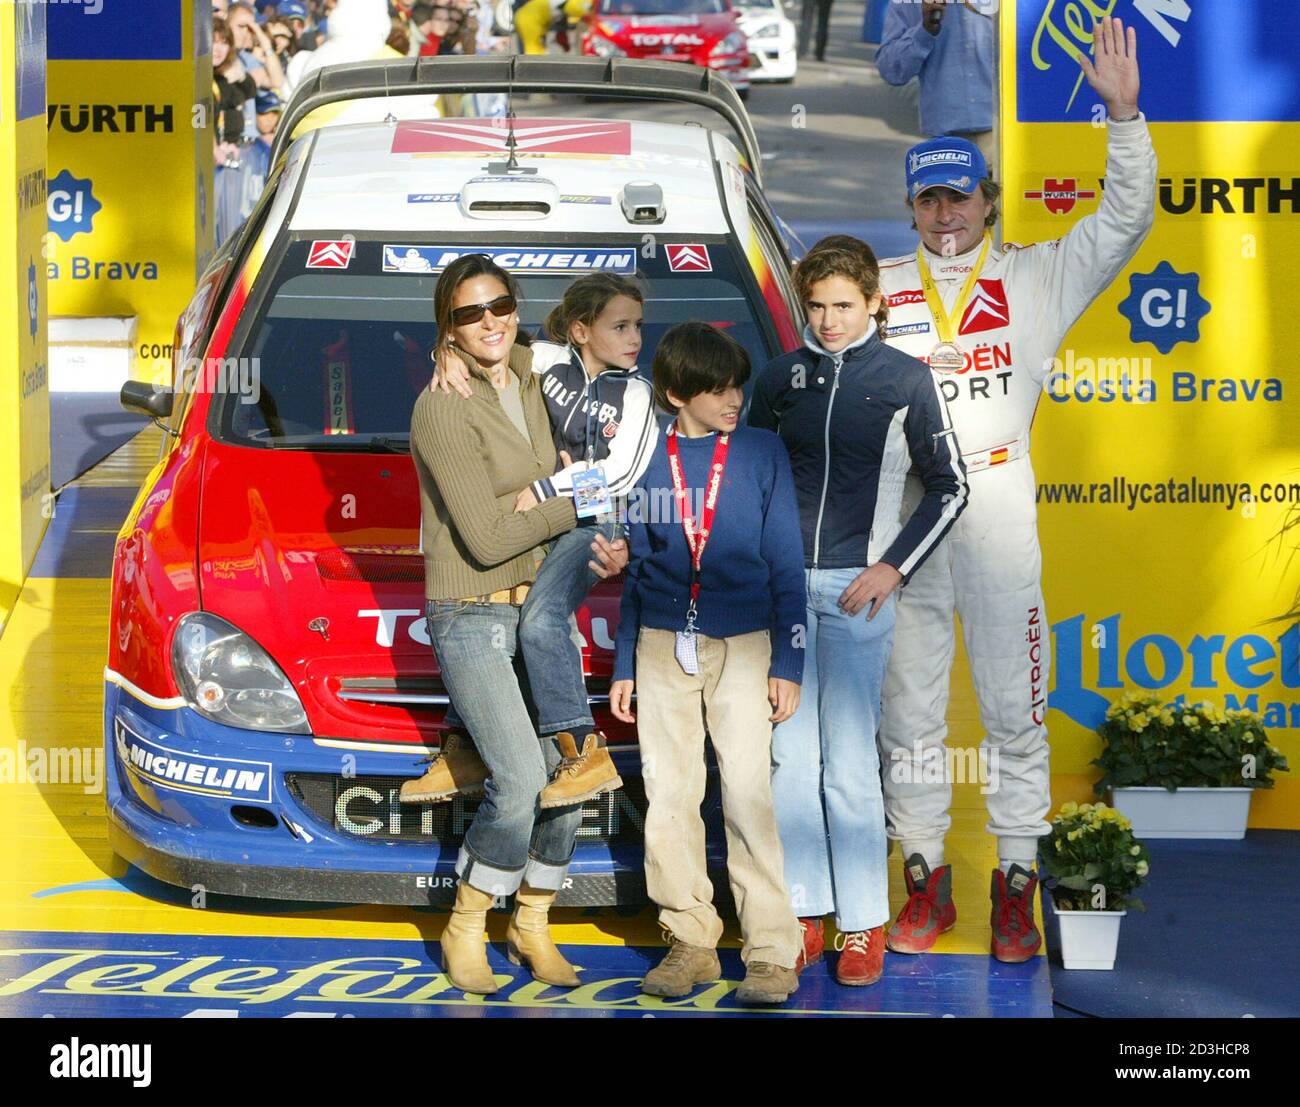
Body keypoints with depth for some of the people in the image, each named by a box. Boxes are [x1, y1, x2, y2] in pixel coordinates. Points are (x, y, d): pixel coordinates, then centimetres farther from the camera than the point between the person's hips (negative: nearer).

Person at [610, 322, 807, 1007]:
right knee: (668, 798, 3)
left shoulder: (762, 453, 3)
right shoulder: (647, 461, 7)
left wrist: (787, 664, -2)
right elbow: (634, 568, 12)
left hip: (743, 647, -2)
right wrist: (623, 667, 10)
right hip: (662, 647, 2)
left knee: (748, 797, -8)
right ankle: (691, 943, 13)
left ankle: (772, 954, -3)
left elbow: (786, 564, 3)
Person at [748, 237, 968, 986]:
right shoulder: (782, 378, 8)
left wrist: (893, 567, -6)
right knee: (789, 754, 4)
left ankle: (865, 925, 4)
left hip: (858, 587, -4)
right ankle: (805, 915, 13)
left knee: (848, 761, -5)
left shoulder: (906, 379, -1)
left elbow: (950, 487, 2)